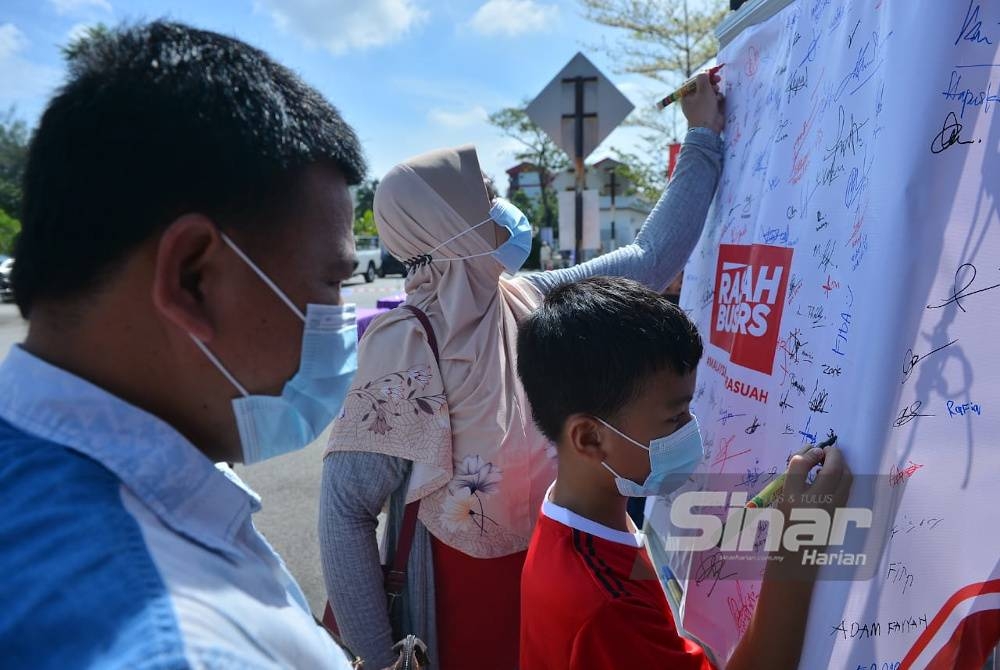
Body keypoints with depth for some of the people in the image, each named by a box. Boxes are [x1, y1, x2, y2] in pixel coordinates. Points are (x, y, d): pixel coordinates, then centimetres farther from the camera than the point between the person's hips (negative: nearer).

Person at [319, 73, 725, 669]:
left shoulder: (527, 302, -6)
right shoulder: (405, 344, -24)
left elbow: (652, 257, 2)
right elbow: (345, 512, -19)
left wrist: (705, 140, 6)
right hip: (463, 597, -6)